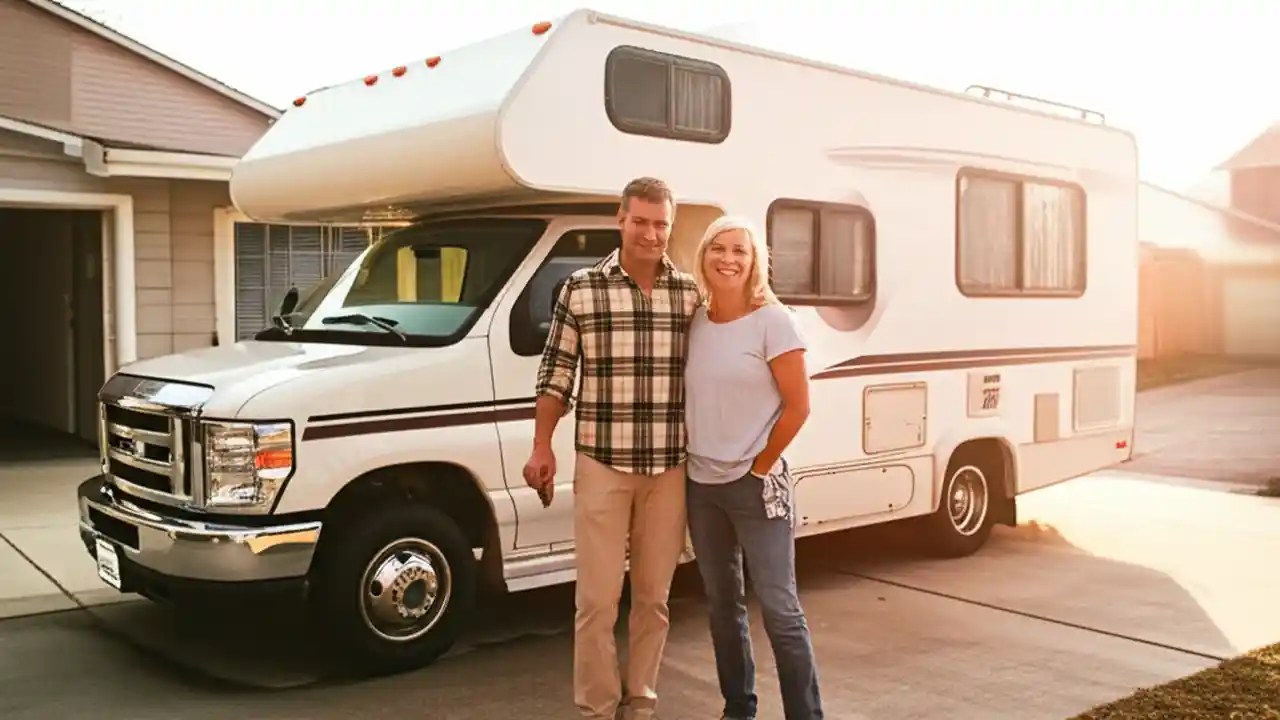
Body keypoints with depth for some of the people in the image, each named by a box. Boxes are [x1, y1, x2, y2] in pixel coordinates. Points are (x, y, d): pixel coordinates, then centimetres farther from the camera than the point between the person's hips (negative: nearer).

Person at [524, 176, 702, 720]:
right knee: (598, 598, 2)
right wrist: (541, 447, -2)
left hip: (670, 469, 2)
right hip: (602, 466, -2)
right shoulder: (581, 289, -2)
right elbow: (555, 373, 2)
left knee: (654, 596, 12)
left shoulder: (691, 293, 4)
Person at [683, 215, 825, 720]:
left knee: (778, 608, -2)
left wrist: (760, 466, -7)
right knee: (722, 605, 14)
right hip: (700, 485, 6)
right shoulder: (695, 322, 5)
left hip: (755, 485, -5)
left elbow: (798, 405, -10)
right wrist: (692, 464, 6)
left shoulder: (772, 321, -9)